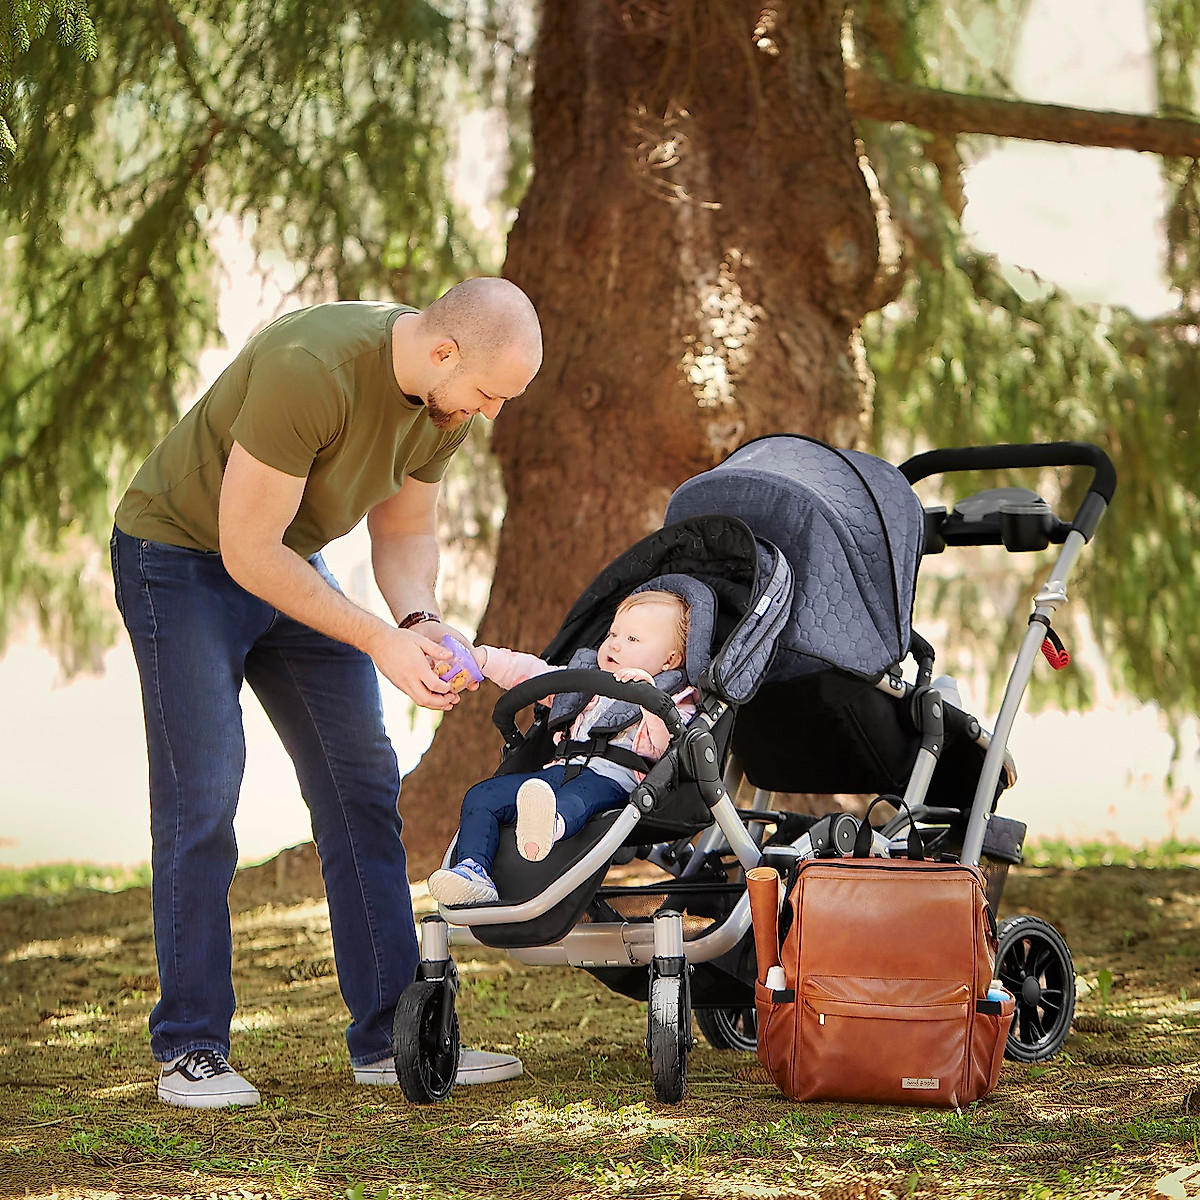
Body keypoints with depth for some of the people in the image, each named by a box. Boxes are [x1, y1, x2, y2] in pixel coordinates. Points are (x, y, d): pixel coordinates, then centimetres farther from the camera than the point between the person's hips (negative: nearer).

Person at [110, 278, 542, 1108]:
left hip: (286, 563, 8)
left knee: (362, 784, 1)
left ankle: (391, 1037, 4)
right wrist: (380, 639, -28)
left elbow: (404, 530, 5)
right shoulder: (309, 370, -35)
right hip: (180, 557, -7)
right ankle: (191, 1051, -4)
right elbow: (249, 549, -29)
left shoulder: (451, 398, -10)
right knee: (201, 795, -13)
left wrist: (421, 620, -17)